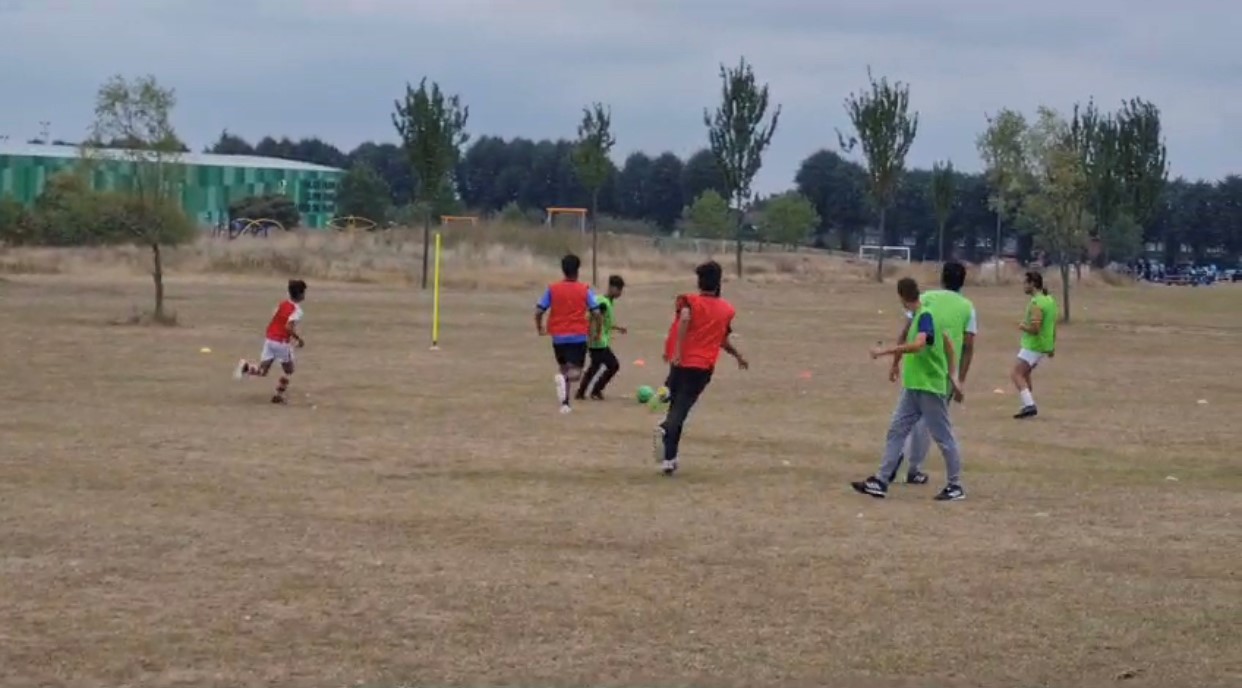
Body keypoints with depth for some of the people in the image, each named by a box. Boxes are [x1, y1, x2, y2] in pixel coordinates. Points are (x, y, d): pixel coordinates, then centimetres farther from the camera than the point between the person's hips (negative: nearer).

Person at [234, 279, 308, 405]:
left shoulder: (283, 304, 11)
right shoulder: (297, 310, -12)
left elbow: (272, 322, 15)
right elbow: (288, 327, -25)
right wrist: (299, 339, -12)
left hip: (270, 339, 6)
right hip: (282, 343, -6)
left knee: (262, 372, 6)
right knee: (288, 370, 17)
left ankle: (246, 367, -20)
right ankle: (279, 396, 17)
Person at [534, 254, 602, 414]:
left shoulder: (552, 289, 0)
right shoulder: (585, 290, -2)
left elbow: (539, 311, -3)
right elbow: (596, 313, -9)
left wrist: (540, 328, 15)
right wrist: (591, 328, 10)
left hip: (558, 336, 2)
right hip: (578, 336, -2)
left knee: (563, 368, 22)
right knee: (575, 373, -4)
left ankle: (565, 403, 15)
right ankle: (564, 378, -39)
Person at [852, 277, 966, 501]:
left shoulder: (925, 316, -16)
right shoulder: (918, 316, 12)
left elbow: (918, 345, -33)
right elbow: (947, 342, 19)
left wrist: (885, 351, -28)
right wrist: (952, 376, 23)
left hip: (930, 388, -10)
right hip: (913, 387, 10)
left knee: (943, 437, 1)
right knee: (896, 431, 6)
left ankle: (955, 486, 10)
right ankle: (881, 481, 6)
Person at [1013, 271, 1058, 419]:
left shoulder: (1036, 303, -20)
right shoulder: (1050, 300, 11)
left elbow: (1034, 328, -26)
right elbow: (1053, 326, 18)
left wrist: (1022, 326, -7)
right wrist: (1052, 347, 25)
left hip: (1033, 346, -10)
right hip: (1045, 346, 10)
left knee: (1016, 374, -9)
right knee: (1024, 373, 21)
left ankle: (1029, 405, -20)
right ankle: (1029, 405, 22)